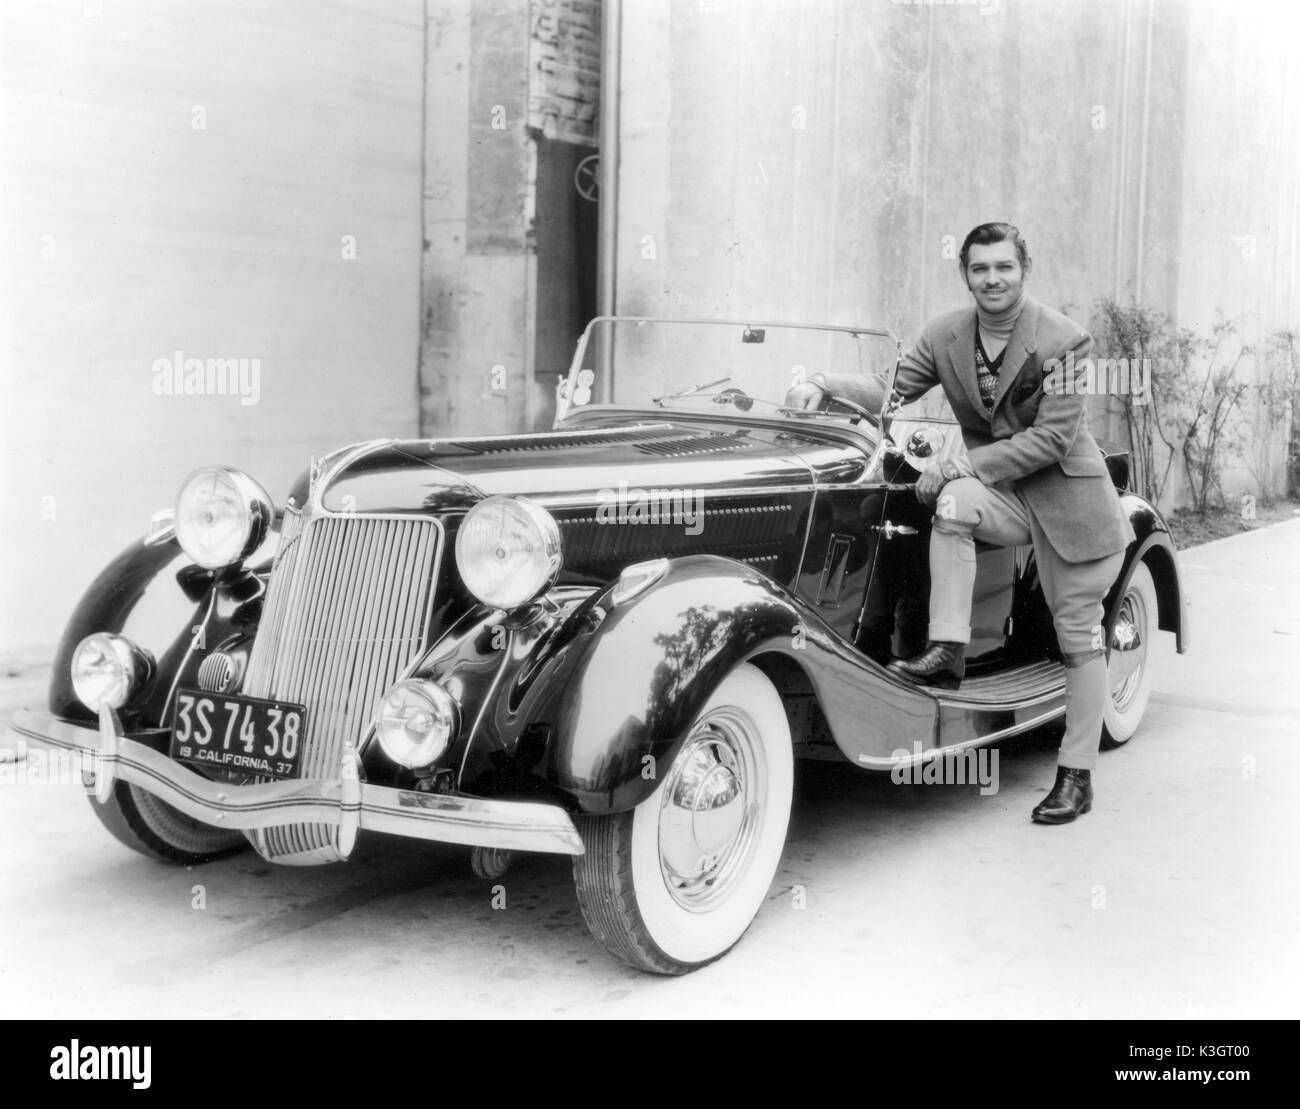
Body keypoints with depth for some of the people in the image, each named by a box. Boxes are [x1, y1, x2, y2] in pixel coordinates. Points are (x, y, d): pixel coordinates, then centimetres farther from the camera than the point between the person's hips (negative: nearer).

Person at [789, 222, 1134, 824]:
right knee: (953, 503, -33)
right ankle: (947, 650, -29)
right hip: (998, 488, 3)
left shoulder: (1061, 339, -17)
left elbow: (1050, 439, -21)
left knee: (1079, 636, 1)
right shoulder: (944, 335, -2)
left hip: (1065, 491, -3)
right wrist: (825, 383, -18)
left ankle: (1076, 776, 11)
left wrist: (961, 466, -25)